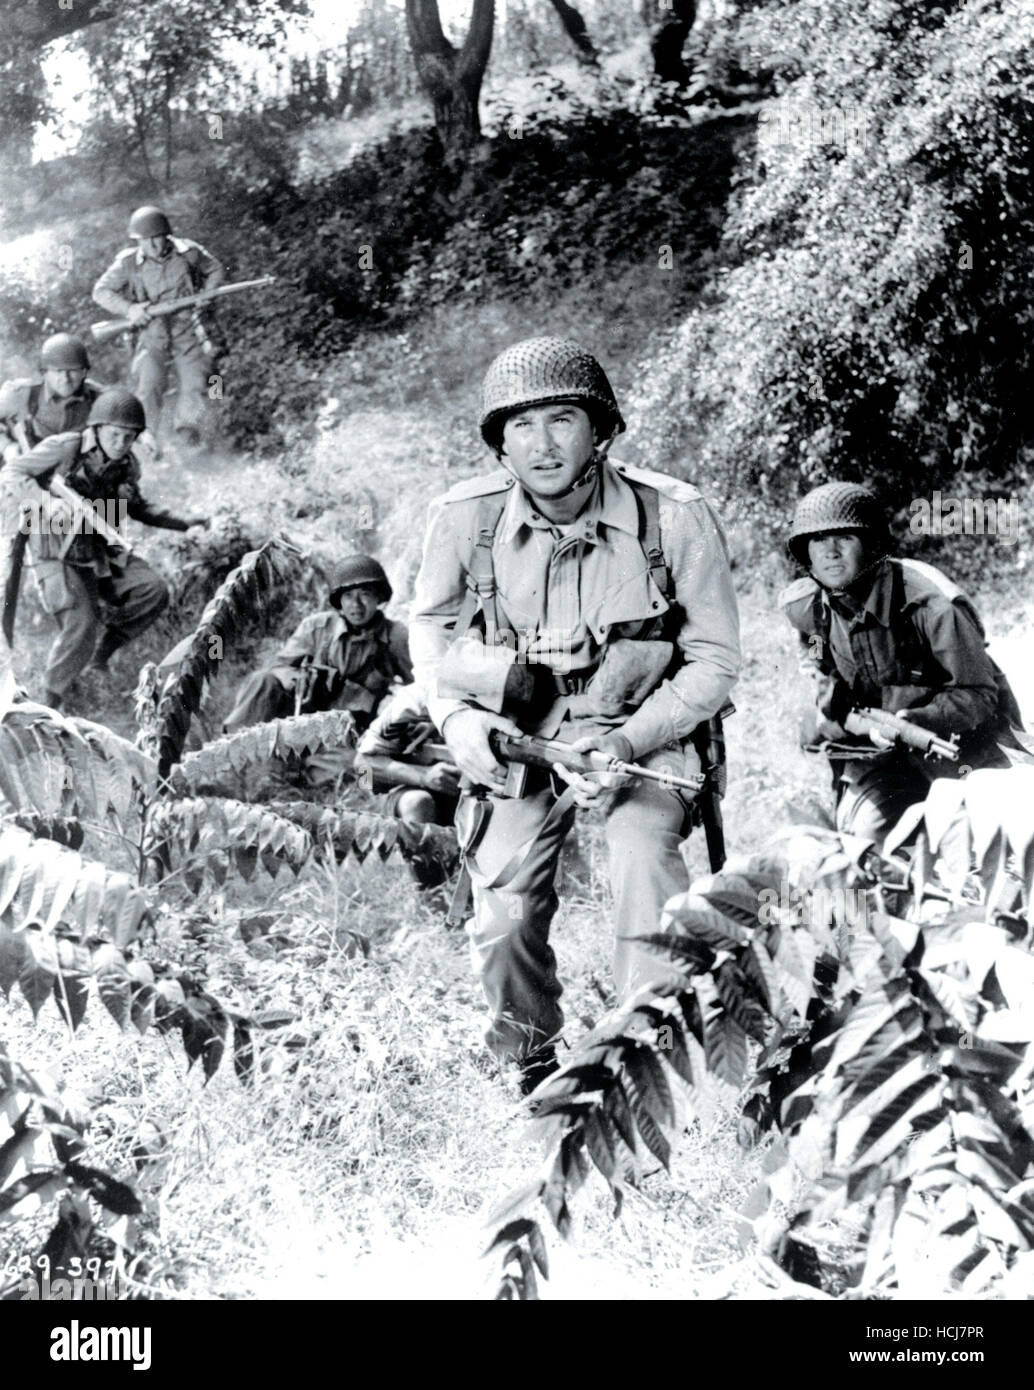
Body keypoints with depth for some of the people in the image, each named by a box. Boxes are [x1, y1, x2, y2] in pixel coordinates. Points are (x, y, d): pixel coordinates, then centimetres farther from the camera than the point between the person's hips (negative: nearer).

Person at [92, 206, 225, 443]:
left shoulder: (187, 252, -6)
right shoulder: (128, 263, -9)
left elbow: (216, 271, 12)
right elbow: (101, 291, -2)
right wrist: (128, 309, -17)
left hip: (187, 330, 1)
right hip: (151, 333, -1)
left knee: (195, 384, -6)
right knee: (148, 389, -12)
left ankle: (187, 428, 17)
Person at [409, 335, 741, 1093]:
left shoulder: (675, 517, -19)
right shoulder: (465, 518, -14)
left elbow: (714, 659, -8)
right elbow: (431, 624, 7)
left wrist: (629, 741, -21)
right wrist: (456, 717, -10)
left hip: (642, 732, -1)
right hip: (516, 738, 2)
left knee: (645, 853, -30)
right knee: (504, 916, -9)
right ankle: (534, 1075, 20)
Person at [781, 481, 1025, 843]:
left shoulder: (931, 605, -28)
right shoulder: (805, 606, -12)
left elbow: (977, 696, -21)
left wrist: (914, 722, -37)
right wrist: (828, 687, -8)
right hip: (882, 752, 4)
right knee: (863, 833, -12)